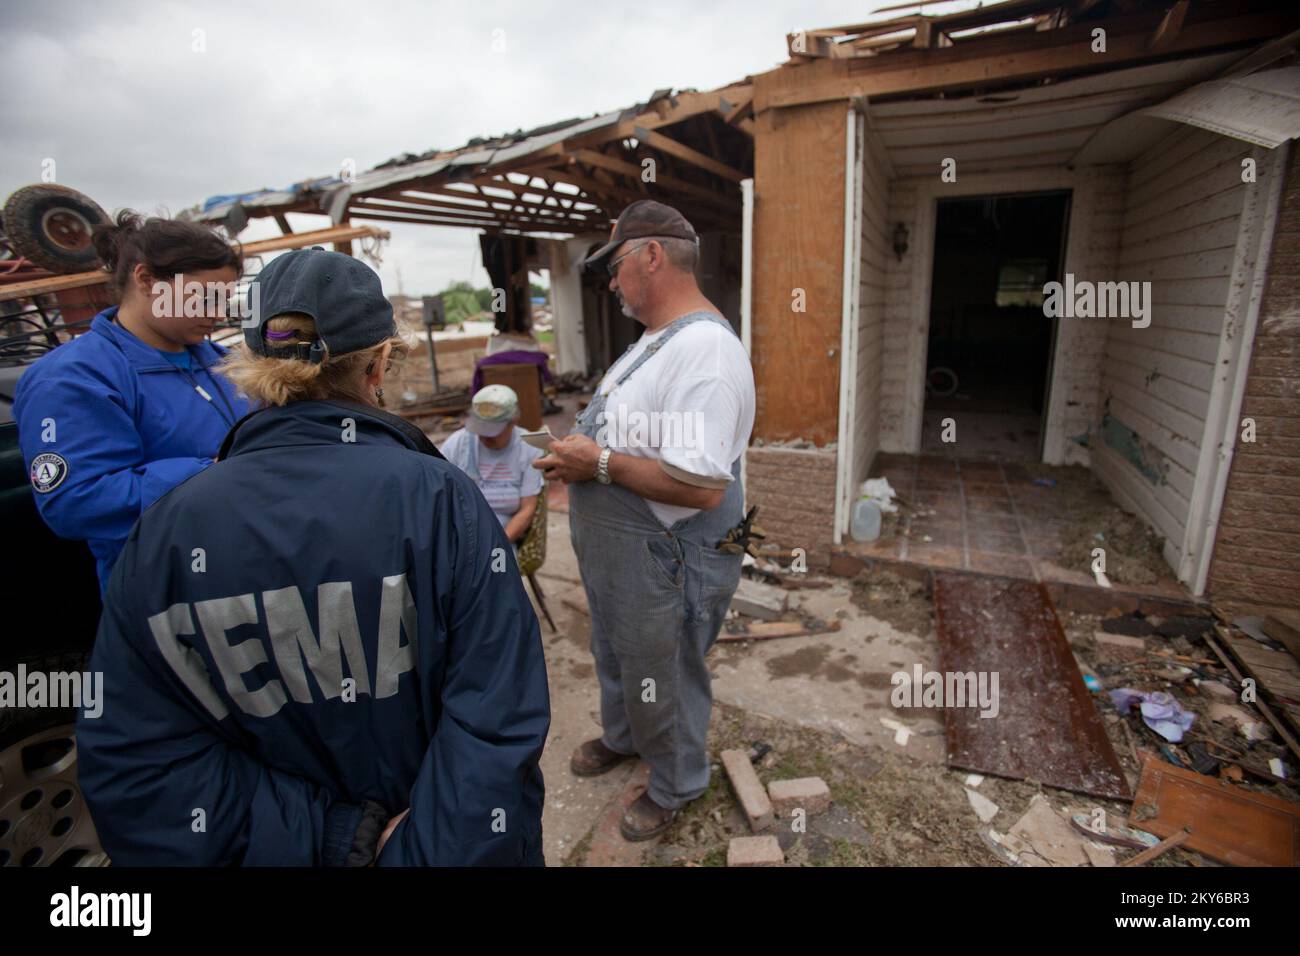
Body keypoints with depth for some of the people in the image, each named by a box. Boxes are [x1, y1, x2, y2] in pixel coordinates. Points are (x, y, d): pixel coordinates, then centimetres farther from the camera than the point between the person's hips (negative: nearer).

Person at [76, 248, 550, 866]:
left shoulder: (162, 531, -16)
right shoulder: (437, 498, -26)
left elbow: (128, 768, -14)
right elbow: (497, 724, -27)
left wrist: (334, 837, -14)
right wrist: (420, 851, -16)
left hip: (279, 848, 2)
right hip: (437, 835, -1)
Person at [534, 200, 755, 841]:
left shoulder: (705, 348, -27)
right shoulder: (655, 338, 9)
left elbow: (700, 486, -34)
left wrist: (599, 463, -25)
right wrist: (580, 449, 4)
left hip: (663, 562, -10)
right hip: (616, 549, 10)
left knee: (663, 680, 13)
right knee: (616, 656, 30)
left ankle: (675, 785, 41)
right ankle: (622, 737, 57)